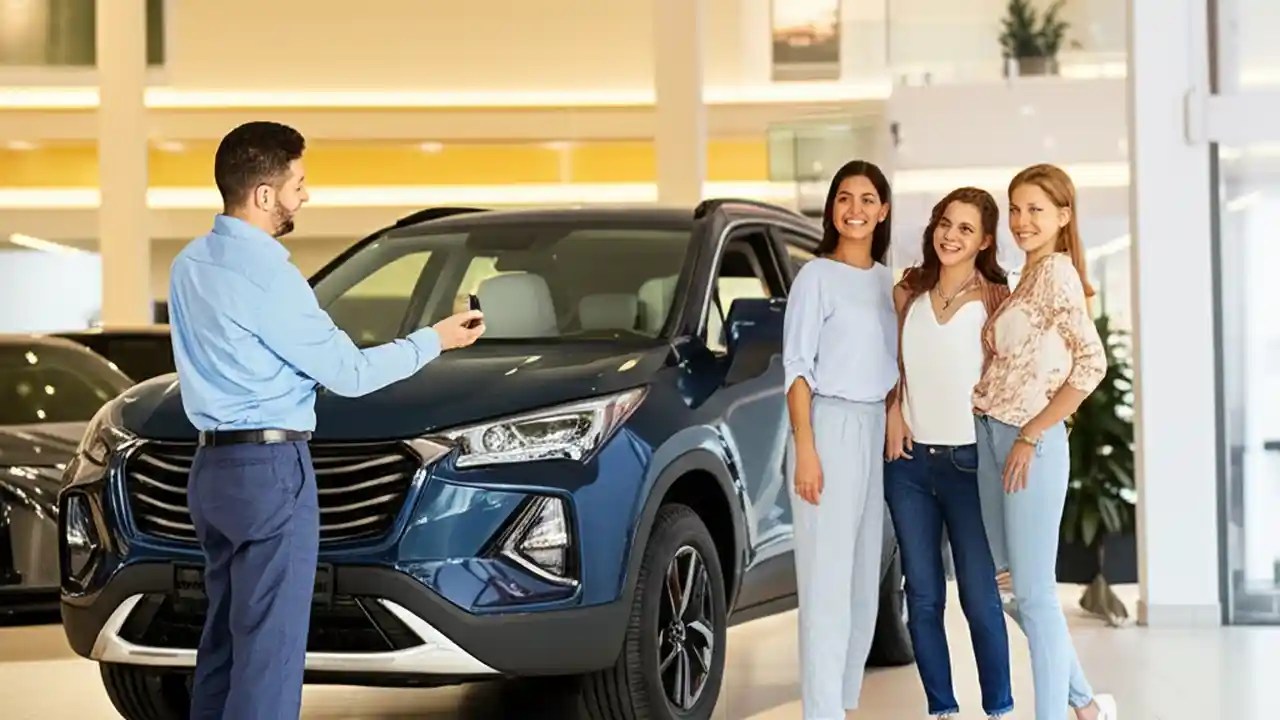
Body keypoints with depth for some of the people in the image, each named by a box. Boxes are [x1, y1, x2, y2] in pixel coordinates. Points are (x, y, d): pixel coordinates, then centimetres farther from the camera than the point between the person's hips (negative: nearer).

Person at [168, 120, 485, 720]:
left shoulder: (190, 264, 9)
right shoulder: (264, 272, -17)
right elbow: (348, 373, -11)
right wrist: (434, 341, 1)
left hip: (212, 466, 9)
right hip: (270, 468, -9)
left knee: (224, 636, 13)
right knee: (271, 644, -5)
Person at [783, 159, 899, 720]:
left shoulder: (887, 281, 14)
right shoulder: (816, 275, -4)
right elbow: (797, 367, -8)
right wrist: (805, 450, -15)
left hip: (877, 428, 6)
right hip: (830, 424, -6)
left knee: (865, 574, 7)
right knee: (828, 575, -9)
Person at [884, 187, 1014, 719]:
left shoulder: (995, 299, -4)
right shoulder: (908, 292, 6)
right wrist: (894, 412, 3)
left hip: (968, 460, -3)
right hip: (909, 459, 4)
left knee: (980, 597, -1)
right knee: (923, 596, 6)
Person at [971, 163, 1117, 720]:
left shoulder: (1056, 271, -13)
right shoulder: (1028, 278, 14)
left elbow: (1092, 363, -22)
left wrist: (1030, 436, -17)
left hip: (1029, 444, -9)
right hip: (989, 439, 9)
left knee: (1033, 594, -4)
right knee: (1011, 585, 14)